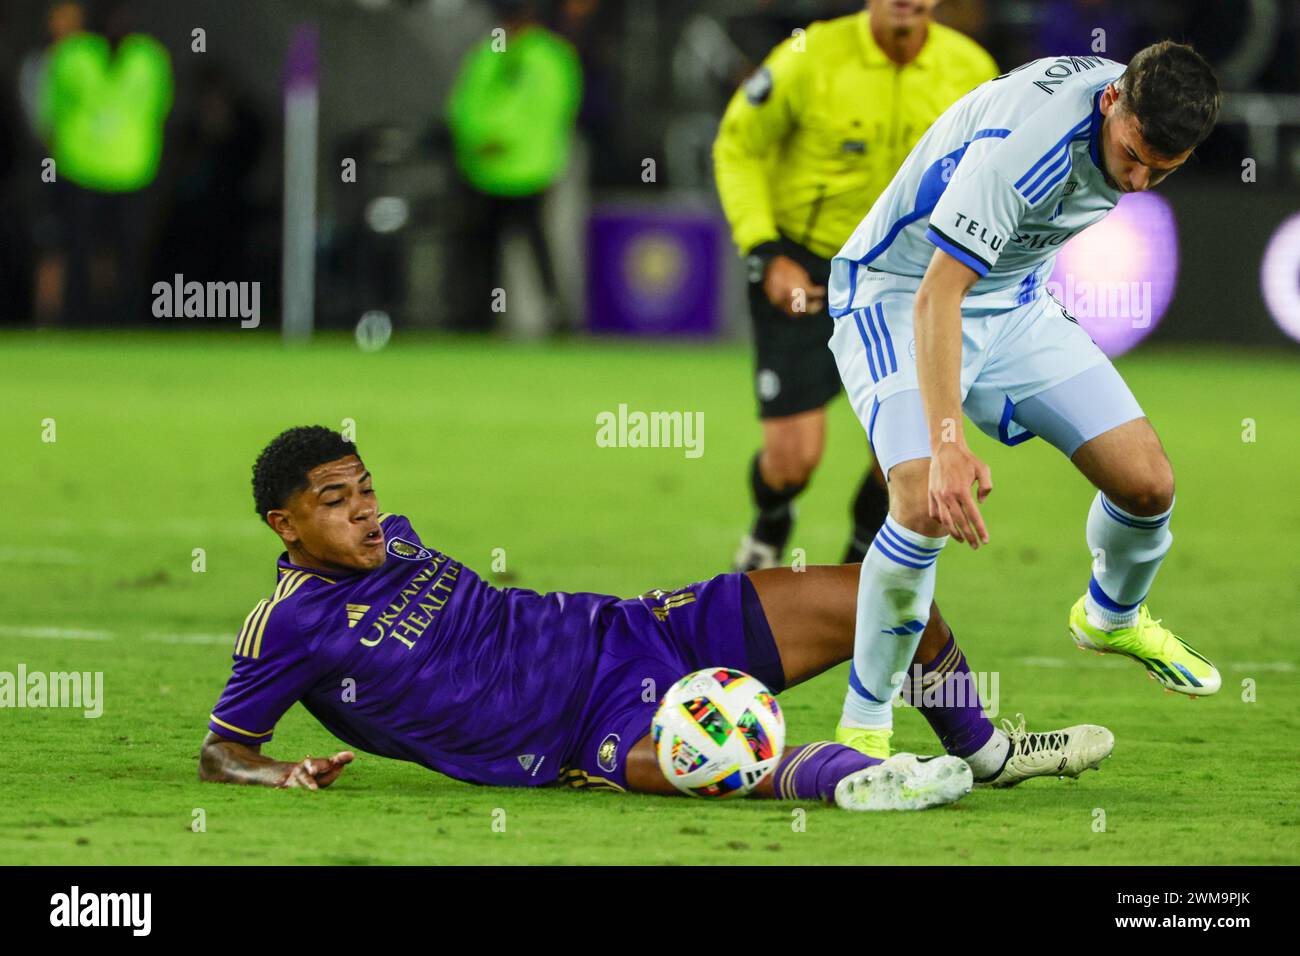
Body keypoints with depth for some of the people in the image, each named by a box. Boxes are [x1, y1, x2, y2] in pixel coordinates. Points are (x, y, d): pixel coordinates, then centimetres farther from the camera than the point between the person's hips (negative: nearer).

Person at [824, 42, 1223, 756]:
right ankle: (862, 724, -12)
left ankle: (1111, 618, 32)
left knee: (1147, 483, -2)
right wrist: (947, 443, -47)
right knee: (927, 504, -29)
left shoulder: (1144, 108, -12)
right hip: (900, 296, -7)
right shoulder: (1021, 146, -37)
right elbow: (938, 295, -39)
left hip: (1015, 301, 7)